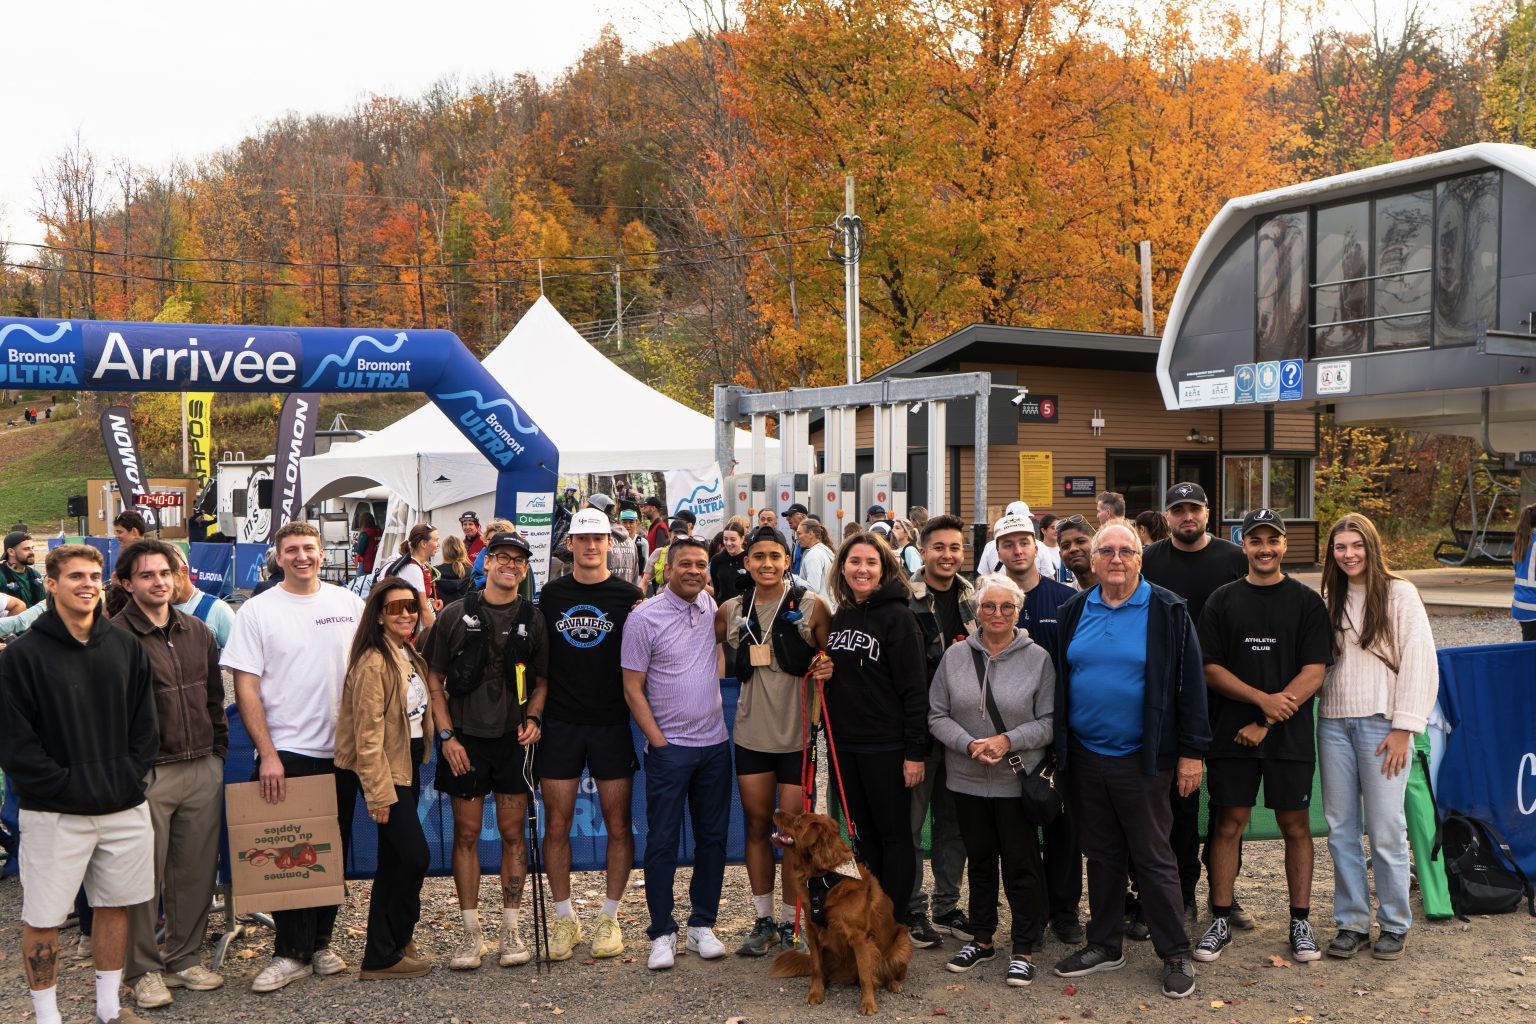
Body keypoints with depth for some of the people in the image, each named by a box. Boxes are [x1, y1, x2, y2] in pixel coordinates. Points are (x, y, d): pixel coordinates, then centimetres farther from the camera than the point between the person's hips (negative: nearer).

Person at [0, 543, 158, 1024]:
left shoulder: (126, 646, 7)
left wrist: (130, 775, -2)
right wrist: (64, 786, -13)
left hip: (124, 806, 4)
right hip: (54, 813, -4)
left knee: (115, 904, 13)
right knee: (42, 919, 3)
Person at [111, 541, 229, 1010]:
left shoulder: (198, 632, 12)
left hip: (202, 770, 5)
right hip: (146, 774, -5)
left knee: (197, 871, 10)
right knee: (145, 878, 3)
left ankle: (186, 958, 24)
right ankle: (144, 970, 17)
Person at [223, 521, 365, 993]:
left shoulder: (348, 603, 4)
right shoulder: (257, 610, -4)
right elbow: (245, 687, -6)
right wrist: (267, 754, -11)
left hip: (340, 751, 3)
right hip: (285, 753, -3)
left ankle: (319, 943, 25)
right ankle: (292, 953, 12)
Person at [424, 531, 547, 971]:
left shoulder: (532, 618, 7)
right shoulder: (456, 614, 3)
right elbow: (434, 678, 4)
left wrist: (533, 717, -5)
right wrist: (446, 734, -4)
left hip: (513, 739, 1)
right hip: (465, 738, -1)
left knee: (513, 832, 4)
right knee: (466, 833, 3)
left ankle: (511, 929, 14)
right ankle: (471, 933, 12)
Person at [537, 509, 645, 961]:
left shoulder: (629, 596, 1)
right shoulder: (551, 594, 7)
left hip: (612, 724, -1)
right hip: (560, 723, 1)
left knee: (618, 825, 4)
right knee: (556, 825, 3)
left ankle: (609, 918, 18)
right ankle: (564, 919, 17)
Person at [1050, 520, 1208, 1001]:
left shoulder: (1167, 611, -6)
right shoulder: (1074, 610, 5)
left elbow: (1190, 684, -6)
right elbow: (1059, 679, 11)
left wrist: (1191, 751, -9)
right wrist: (1056, 745, 9)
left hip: (1141, 759, -4)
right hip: (1085, 757, 4)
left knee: (1154, 858, 3)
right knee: (1101, 854, 15)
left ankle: (1176, 955, 16)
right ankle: (1104, 945, 27)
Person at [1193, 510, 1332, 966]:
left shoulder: (1307, 602, 3)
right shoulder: (1222, 602, 6)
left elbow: (1314, 672, -4)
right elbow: (1210, 669, 0)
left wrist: (1265, 722, -11)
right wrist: (1263, 699, -14)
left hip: (1290, 738, 0)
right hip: (1231, 737, 1)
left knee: (1296, 826, 6)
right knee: (1228, 825, 3)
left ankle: (1300, 922, 18)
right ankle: (1221, 921, 13)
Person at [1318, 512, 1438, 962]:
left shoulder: (1399, 593, -3)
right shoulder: (1330, 599, 13)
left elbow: (1419, 662, -7)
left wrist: (1403, 729, -10)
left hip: (1381, 723, -5)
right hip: (1334, 723, 5)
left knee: (1386, 829, -1)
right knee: (1340, 828, 7)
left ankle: (1394, 924, 14)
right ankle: (1351, 922, 16)